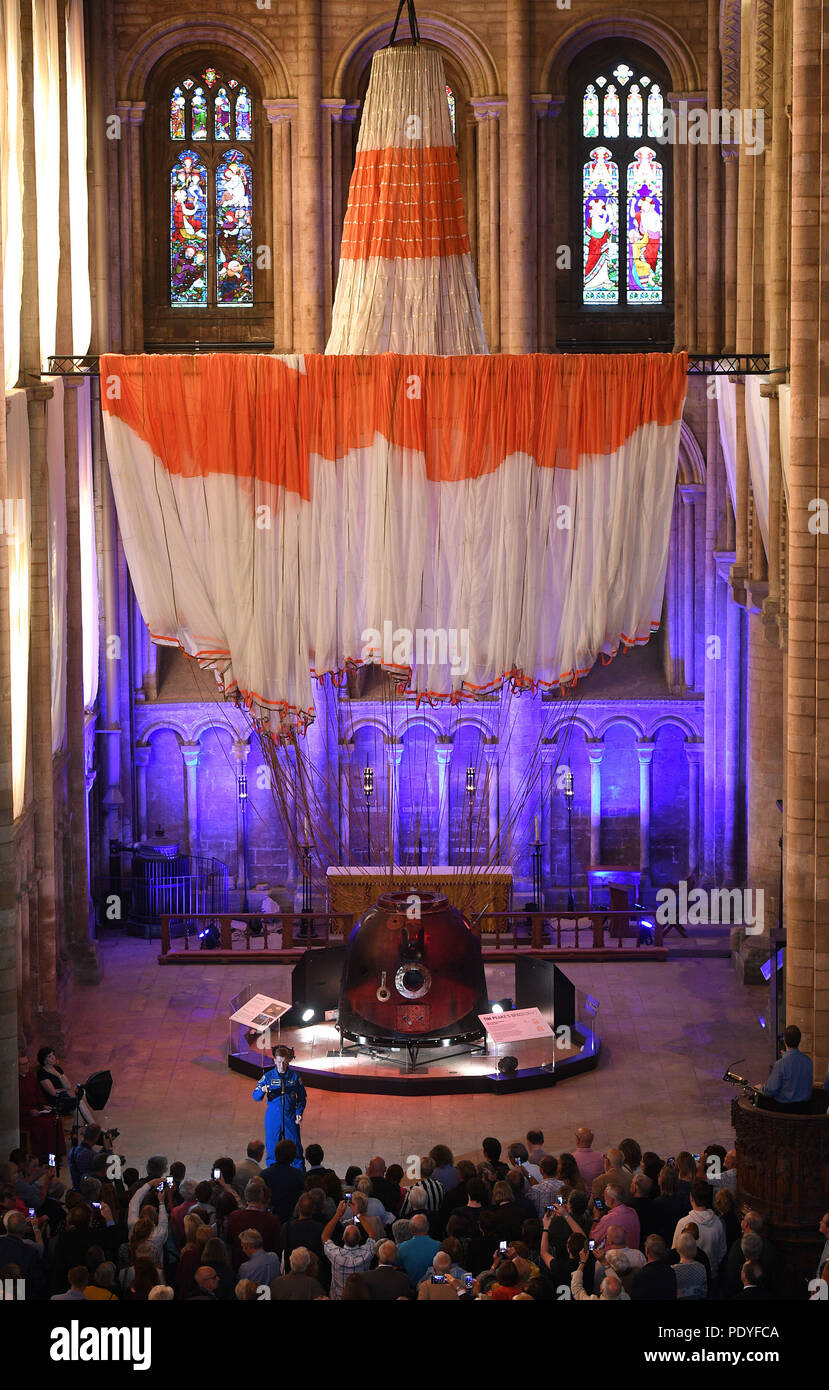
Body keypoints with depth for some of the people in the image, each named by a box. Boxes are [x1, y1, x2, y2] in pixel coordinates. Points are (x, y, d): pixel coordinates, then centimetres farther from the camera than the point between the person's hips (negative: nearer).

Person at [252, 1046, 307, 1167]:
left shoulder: (295, 1076, 0)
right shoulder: (268, 1076, -2)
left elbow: (302, 1097, 9)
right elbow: (255, 1096, -5)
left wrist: (299, 1112, -6)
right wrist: (262, 1090, -27)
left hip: (290, 1117, 0)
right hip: (273, 1118, 0)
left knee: (295, 1148, 1)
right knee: (273, 1148, 5)